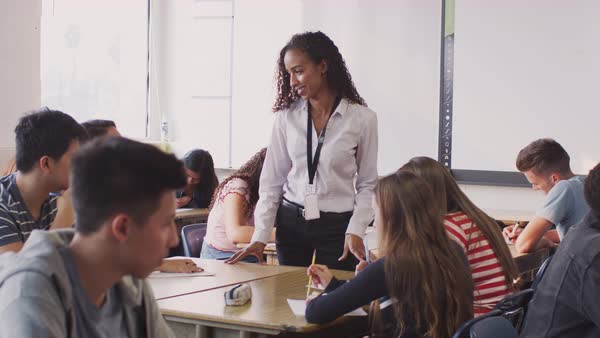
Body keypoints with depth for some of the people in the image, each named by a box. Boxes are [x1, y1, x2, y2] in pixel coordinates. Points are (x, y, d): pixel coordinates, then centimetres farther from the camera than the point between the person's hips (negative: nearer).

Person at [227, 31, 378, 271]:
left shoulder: (362, 118, -5)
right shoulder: (287, 116, 1)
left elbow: (367, 184, 0)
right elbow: (272, 180, 3)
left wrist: (355, 231, -13)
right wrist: (260, 236, -4)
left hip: (337, 227, -2)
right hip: (291, 224, 2)